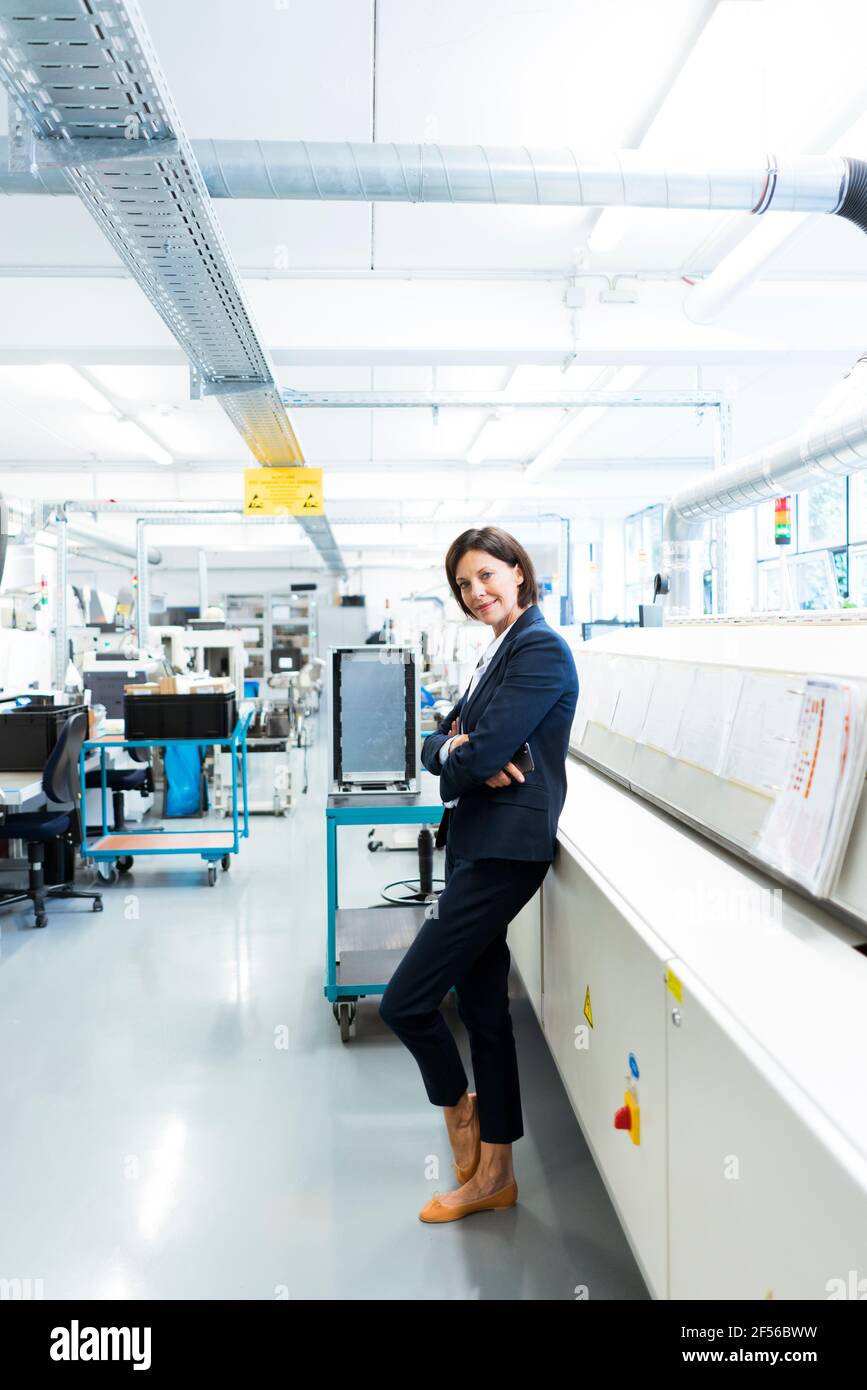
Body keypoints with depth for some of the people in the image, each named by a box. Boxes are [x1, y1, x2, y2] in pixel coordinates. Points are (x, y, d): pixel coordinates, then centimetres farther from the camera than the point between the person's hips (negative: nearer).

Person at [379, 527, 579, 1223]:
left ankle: (458, 1107, 23)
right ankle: (493, 1173, 27)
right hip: (477, 845, 10)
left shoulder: (541, 648, -13)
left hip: (505, 847, -10)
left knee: (405, 1001, -5)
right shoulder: (500, 651, 17)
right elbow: (439, 744, 12)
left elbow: (482, 754, -21)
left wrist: (459, 755, 1)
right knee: (484, 1007, 15)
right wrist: (461, 752, -10)